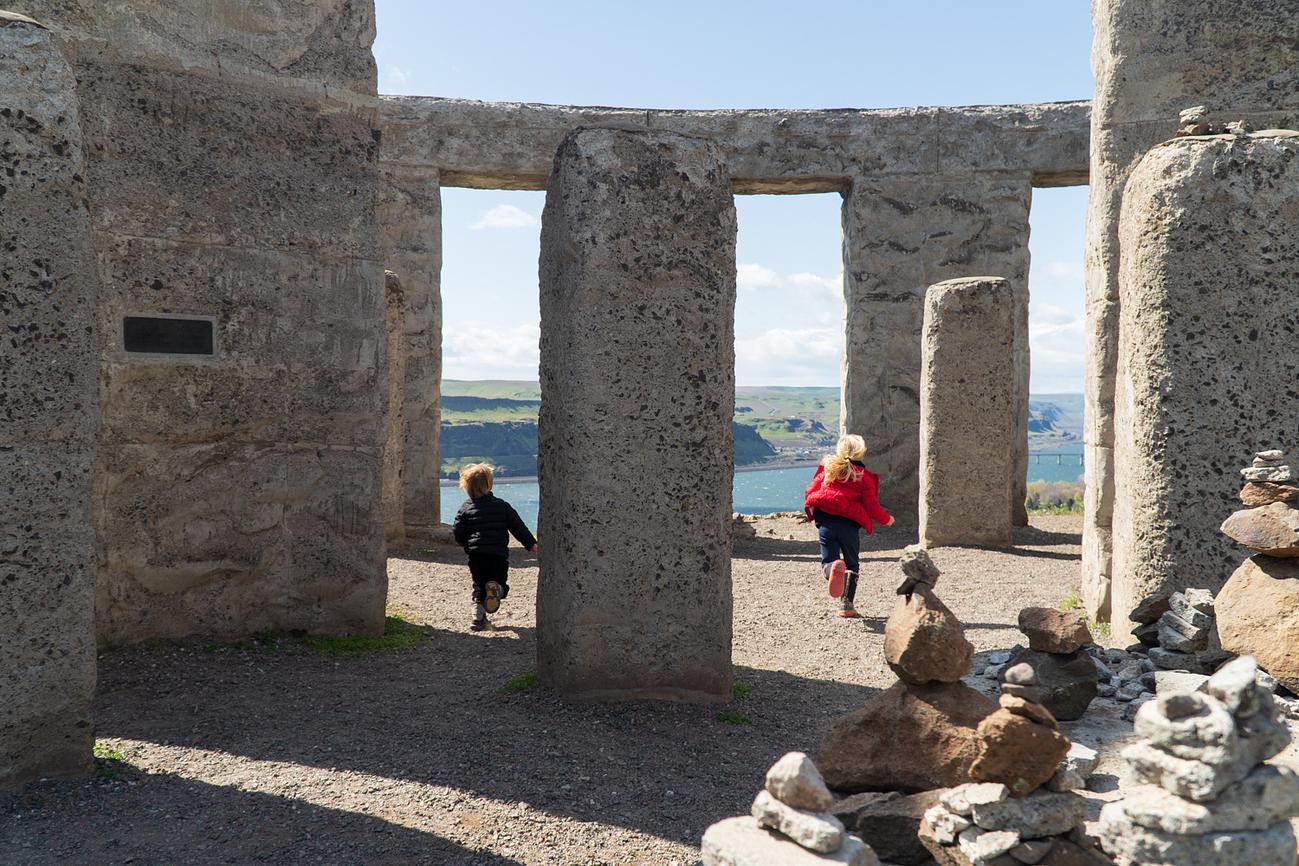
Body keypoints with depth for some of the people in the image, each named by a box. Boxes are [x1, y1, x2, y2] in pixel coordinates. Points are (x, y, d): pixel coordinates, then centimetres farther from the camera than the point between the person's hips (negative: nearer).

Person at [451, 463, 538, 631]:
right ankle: (497, 589, -23)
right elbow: (518, 526, 5)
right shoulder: (502, 506, 4)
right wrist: (531, 544, 10)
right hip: (499, 556, -1)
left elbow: (458, 534, 5)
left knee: (479, 587, 14)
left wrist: (467, 545, 25)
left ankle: (478, 617, 3)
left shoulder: (466, 508, 3)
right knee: (500, 583, 12)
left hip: (476, 556, 1)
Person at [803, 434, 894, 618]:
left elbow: (810, 492, 12)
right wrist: (886, 519, 21)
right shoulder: (864, 477, 3)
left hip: (825, 522, 1)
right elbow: (872, 506, 3)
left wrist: (812, 510, 31)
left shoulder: (827, 469, 11)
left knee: (828, 559, 3)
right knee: (852, 564, 16)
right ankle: (847, 604, 8)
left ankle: (833, 568, -36)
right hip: (849, 525, -1)